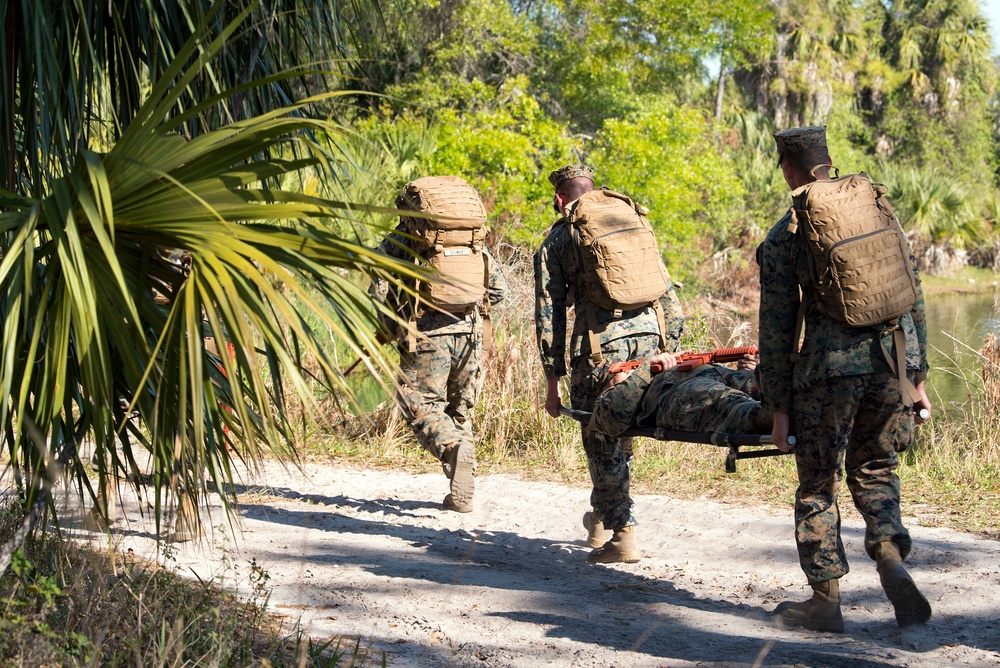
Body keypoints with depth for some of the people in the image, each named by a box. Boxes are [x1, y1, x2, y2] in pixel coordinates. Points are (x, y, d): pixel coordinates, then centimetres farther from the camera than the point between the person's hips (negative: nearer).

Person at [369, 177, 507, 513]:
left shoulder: (397, 241, 7)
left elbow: (379, 292, -2)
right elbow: (499, 287, 16)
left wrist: (389, 328, 15)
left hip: (425, 335, -4)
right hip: (469, 333, 4)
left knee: (422, 407, 4)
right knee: (460, 411, 16)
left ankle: (453, 448, -27)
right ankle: (462, 494, 11)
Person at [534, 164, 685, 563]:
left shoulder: (555, 242, 11)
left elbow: (549, 315, 6)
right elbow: (667, 295, 19)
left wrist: (552, 381, 9)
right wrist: (670, 351, 22)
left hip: (601, 343, -4)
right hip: (649, 336, 4)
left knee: (602, 442, 5)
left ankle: (622, 534, 3)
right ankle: (602, 516, 31)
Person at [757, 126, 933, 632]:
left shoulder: (783, 237, 0)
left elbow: (776, 328, -1)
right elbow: (913, 298, 13)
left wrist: (779, 407, 5)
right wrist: (917, 376, 19)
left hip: (830, 367, -4)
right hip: (894, 359, 4)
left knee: (818, 485, 10)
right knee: (874, 469, 21)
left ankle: (825, 601, 16)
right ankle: (890, 556, -3)